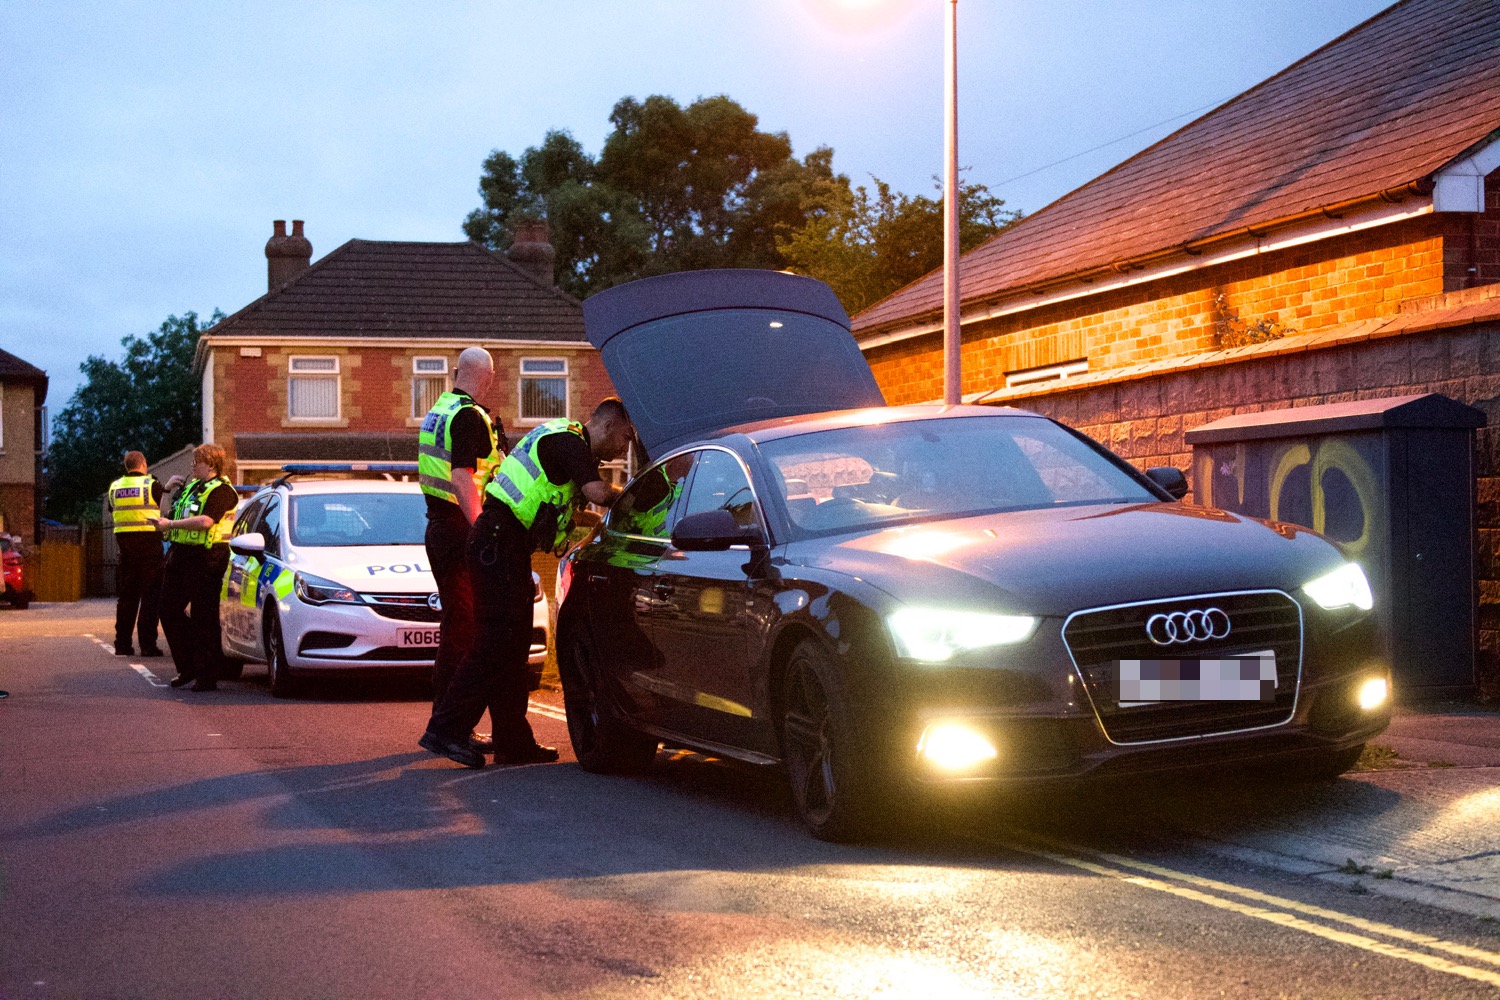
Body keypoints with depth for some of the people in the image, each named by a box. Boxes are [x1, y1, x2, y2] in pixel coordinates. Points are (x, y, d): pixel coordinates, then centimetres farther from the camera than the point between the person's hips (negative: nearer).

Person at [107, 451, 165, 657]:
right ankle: (147, 644, -6)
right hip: (149, 541, -4)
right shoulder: (152, 485, -6)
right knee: (150, 594, -1)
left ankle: (122, 643, 11)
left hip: (124, 540, 5)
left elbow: (112, 513, 17)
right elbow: (164, 513, -2)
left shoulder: (114, 487, 8)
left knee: (126, 595, 12)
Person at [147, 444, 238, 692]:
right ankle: (187, 667, 21)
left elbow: (205, 521, -25)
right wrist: (170, 488, 17)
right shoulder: (192, 486, 17)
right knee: (169, 611, 10)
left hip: (205, 559, -9)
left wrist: (170, 524, -22)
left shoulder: (221, 490, -10)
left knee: (203, 618, -6)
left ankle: (207, 676, 0)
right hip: (179, 554, 10)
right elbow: (179, 510, 36)